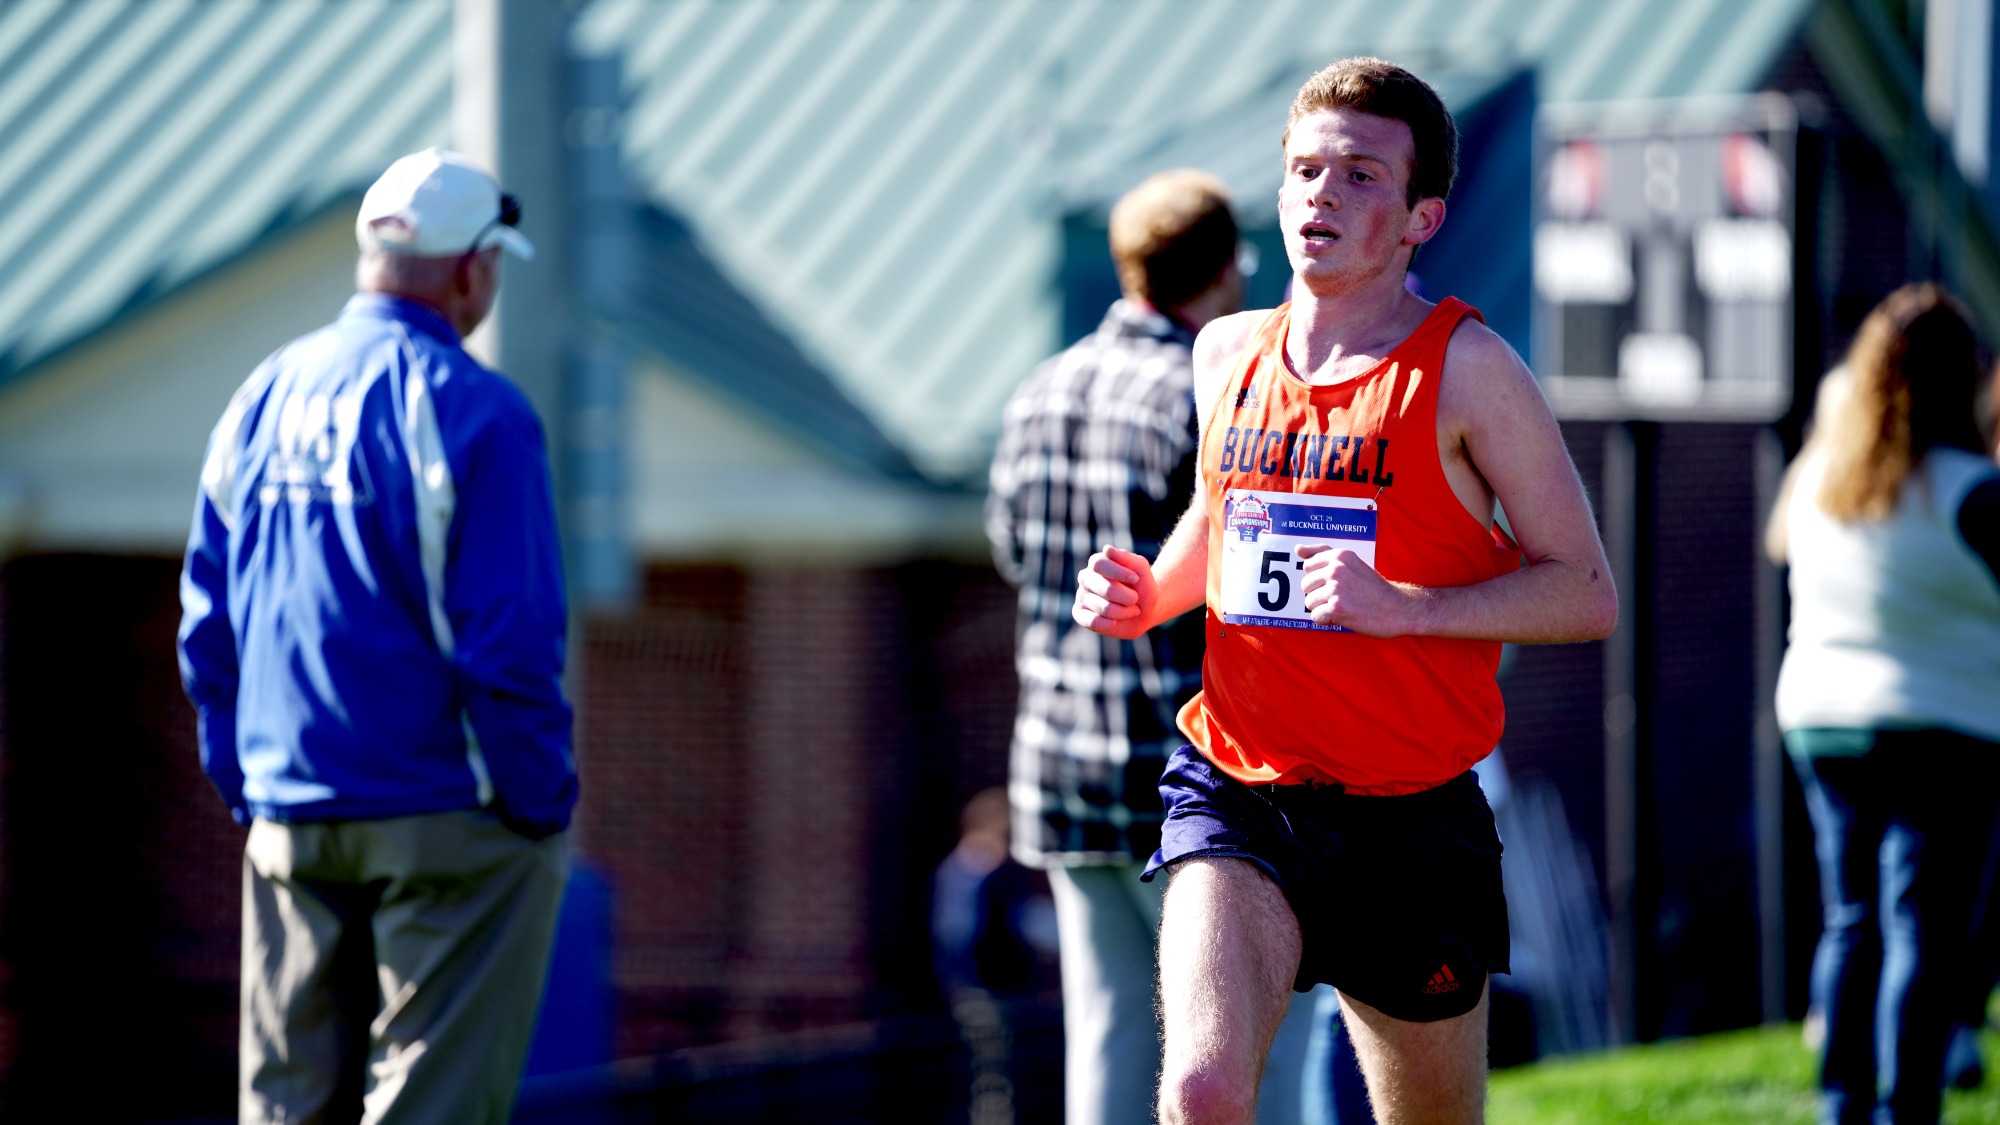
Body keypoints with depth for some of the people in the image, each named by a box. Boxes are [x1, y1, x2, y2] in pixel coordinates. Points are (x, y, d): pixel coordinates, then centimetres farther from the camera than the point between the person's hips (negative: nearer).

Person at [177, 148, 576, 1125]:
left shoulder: (263, 397, 10)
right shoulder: (471, 411, -12)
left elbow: (206, 626, 12)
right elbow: (508, 640, -16)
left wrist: (247, 788, 17)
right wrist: (543, 802, -7)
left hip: (289, 819, 6)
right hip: (447, 825, -6)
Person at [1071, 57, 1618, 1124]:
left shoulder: (1465, 369, -6)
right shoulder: (1229, 353, 8)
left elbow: (1588, 594, -7)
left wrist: (1405, 606, -21)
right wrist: (1143, 594, 6)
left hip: (1409, 818, -2)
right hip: (1235, 790, 2)